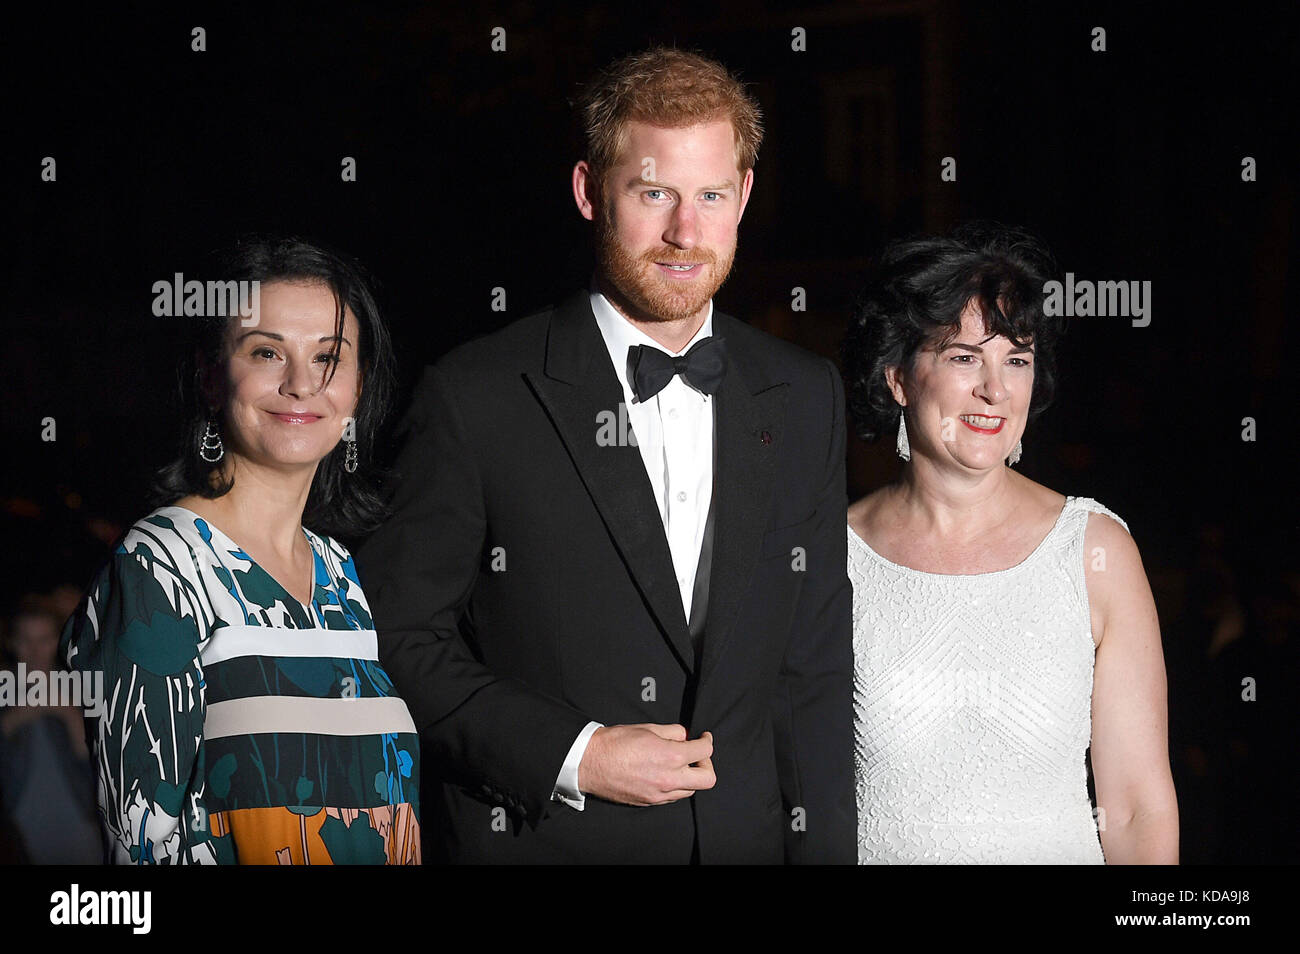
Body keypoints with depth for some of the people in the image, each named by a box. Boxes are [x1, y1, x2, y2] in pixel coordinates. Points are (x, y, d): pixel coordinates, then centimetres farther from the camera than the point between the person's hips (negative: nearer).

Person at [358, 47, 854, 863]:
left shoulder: (807, 399, 4)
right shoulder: (475, 400, -9)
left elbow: (815, 672, 6)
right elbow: (403, 641, -7)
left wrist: (823, 849, 0)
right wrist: (571, 757, -16)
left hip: (749, 838, 4)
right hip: (536, 840, -4)